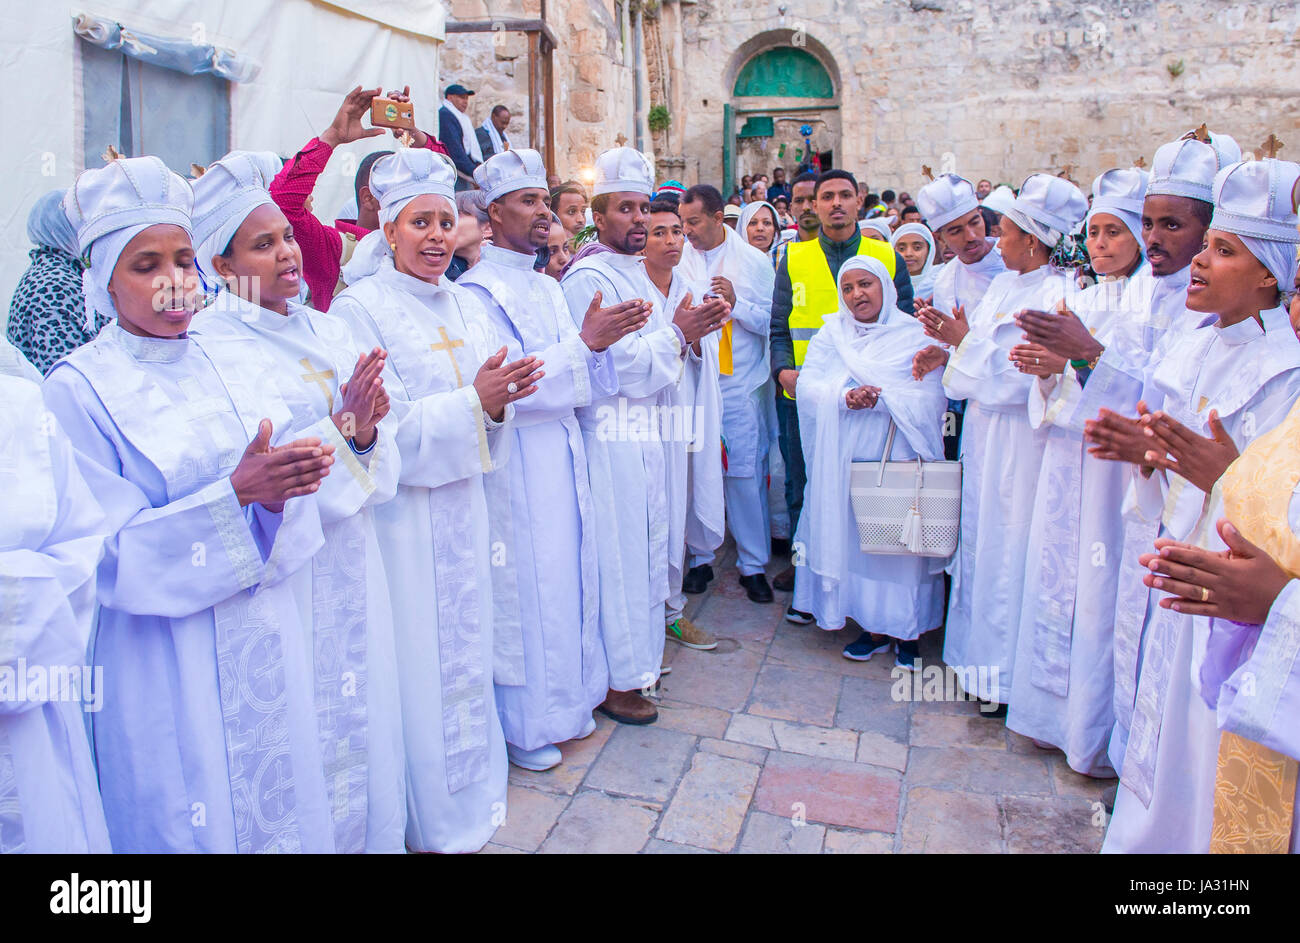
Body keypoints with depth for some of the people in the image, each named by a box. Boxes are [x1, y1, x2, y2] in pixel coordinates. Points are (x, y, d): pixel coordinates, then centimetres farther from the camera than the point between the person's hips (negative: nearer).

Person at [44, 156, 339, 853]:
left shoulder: (240, 366, 3)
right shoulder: (78, 389, -9)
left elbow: (295, 523, 0)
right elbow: (112, 553, -15)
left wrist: (277, 496, -23)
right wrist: (235, 493, -26)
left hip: (267, 644, 4)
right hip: (164, 663, -4)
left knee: (285, 804, 15)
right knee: (186, 821, 10)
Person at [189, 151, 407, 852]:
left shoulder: (322, 330, 8)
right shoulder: (210, 343, -11)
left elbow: (382, 454, 4)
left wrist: (369, 432, -18)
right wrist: (342, 427, -23)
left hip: (351, 557, 6)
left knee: (363, 708, 18)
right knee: (308, 721, 7)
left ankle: (373, 829, 37)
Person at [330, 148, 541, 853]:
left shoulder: (466, 307, 10)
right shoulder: (360, 308, -10)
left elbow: (490, 410, 10)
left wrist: (501, 398, -12)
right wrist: (472, 401, -25)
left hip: (462, 506, 6)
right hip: (400, 512, -6)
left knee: (465, 650, 15)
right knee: (418, 659, 3)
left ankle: (467, 806, 34)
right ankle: (430, 825, 23)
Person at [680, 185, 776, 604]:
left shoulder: (754, 261, 3)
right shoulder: (679, 259, 7)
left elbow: (772, 322, 1)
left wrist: (736, 304, -13)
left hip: (738, 384, -2)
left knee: (745, 474, -1)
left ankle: (753, 564, 13)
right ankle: (701, 558, 20)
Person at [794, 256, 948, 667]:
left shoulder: (915, 335, 3)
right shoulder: (830, 333, 11)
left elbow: (932, 398, -8)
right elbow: (808, 387, -1)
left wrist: (880, 399, -20)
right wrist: (844, 398, -19)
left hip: (900, 458, -2)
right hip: (845, 459, 3)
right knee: (854, 537, 2)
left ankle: (907, 630, 12)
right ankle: (873, 625, 15)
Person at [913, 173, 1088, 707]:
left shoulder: (1058, 296, -18)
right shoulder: (1005, 285, 9)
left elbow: (1017, 375, -22)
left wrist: (964, 340, -18)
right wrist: (946, 351, -3)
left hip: (1021, 443, -9)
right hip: (985, 435, 9)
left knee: (1008, 549, 2)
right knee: (981, 539, 17)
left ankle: (1008, 672, 19)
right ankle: (981, 652, 34)